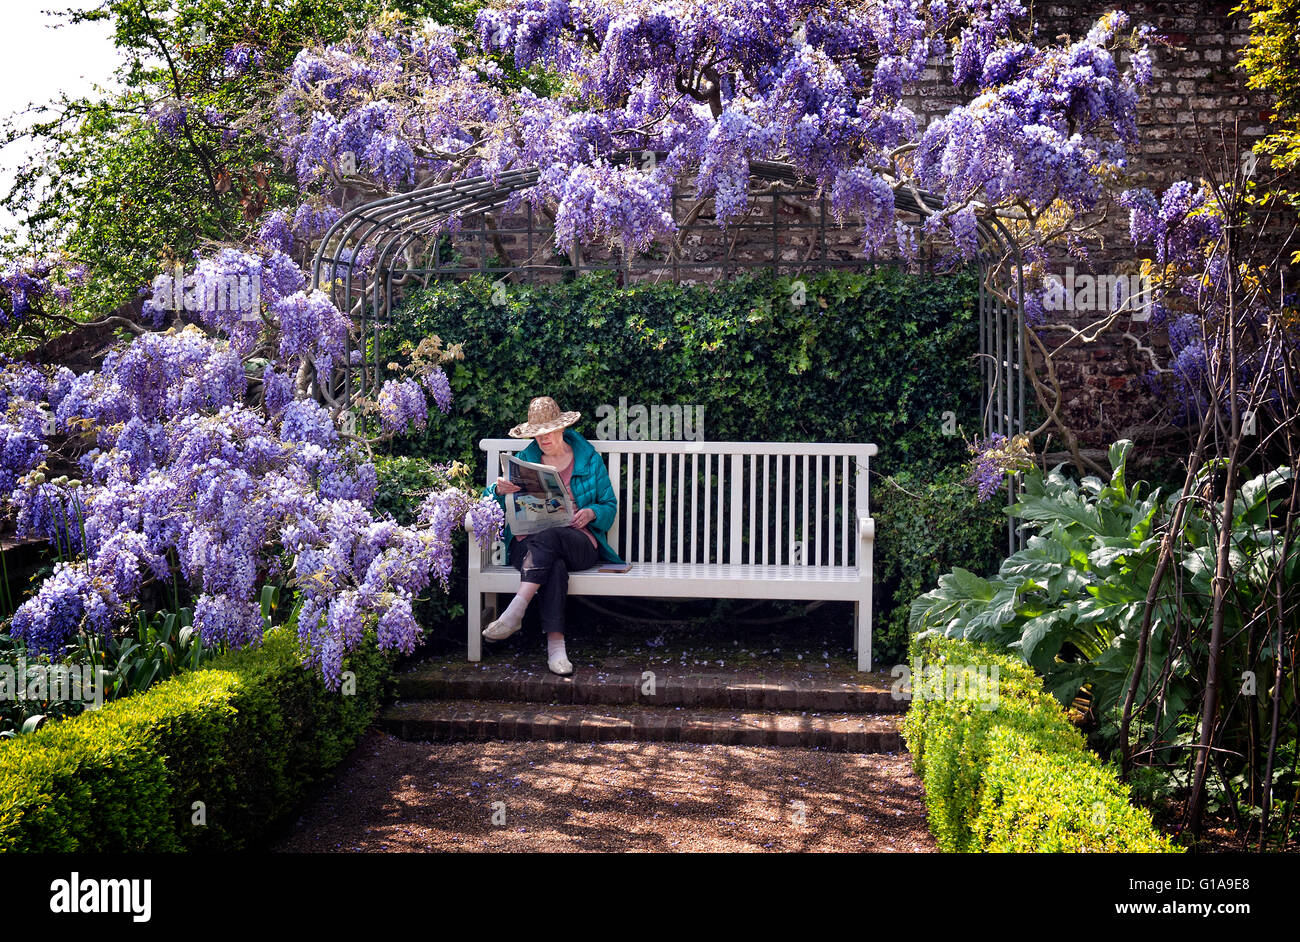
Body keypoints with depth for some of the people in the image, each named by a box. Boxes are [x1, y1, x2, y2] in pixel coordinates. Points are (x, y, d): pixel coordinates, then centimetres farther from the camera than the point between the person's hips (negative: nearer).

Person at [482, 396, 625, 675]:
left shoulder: (590, 460, 14)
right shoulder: (524, 460, 18)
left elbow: (610, 506, 13)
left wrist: (591, 513, -11)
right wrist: (499, 490, -12)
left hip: (579, 543, -1)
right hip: (527, 543, 1)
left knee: (548, 537, -38)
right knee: (554, 565, -38)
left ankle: (515, 612, -46)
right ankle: (555, 644, -45)